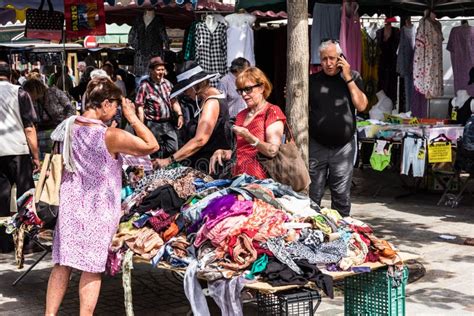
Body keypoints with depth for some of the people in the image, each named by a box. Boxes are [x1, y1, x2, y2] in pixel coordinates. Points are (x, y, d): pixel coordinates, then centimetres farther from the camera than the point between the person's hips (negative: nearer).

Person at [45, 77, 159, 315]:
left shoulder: (69, 126, -1)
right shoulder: (111, 136, -19)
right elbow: (152, 145, -14)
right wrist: (132, 116, -9)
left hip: (71, 204, 5)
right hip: (98, 209, -5)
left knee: (63, 263, 11)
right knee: (92, 268, 4)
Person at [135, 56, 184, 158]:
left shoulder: (167, 83, 8)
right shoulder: (145, 85, -7)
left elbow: (174, 101, 13)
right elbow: (140, 107, -8)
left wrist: (179, 115, -4)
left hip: (169, 124, 4)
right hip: (153, 125, -4)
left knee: (173, 150, 3)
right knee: (156, 153, 6)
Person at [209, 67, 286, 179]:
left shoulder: (272, 112, -1)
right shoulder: (241, 115, 20)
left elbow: (272, 151, -12)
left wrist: (249, 137, -23)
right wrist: (224, 153, 5)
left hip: (258, 178, -6)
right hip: (238, 175, 6)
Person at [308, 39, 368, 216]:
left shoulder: (353, 78, 5)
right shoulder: (313, 80, 7)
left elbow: (361, 106, -8)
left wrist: (348, 78, -10)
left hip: (343, 147, 0)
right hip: (316, 146, 0)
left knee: (342, 195, 4)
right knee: (312, 194, 0)